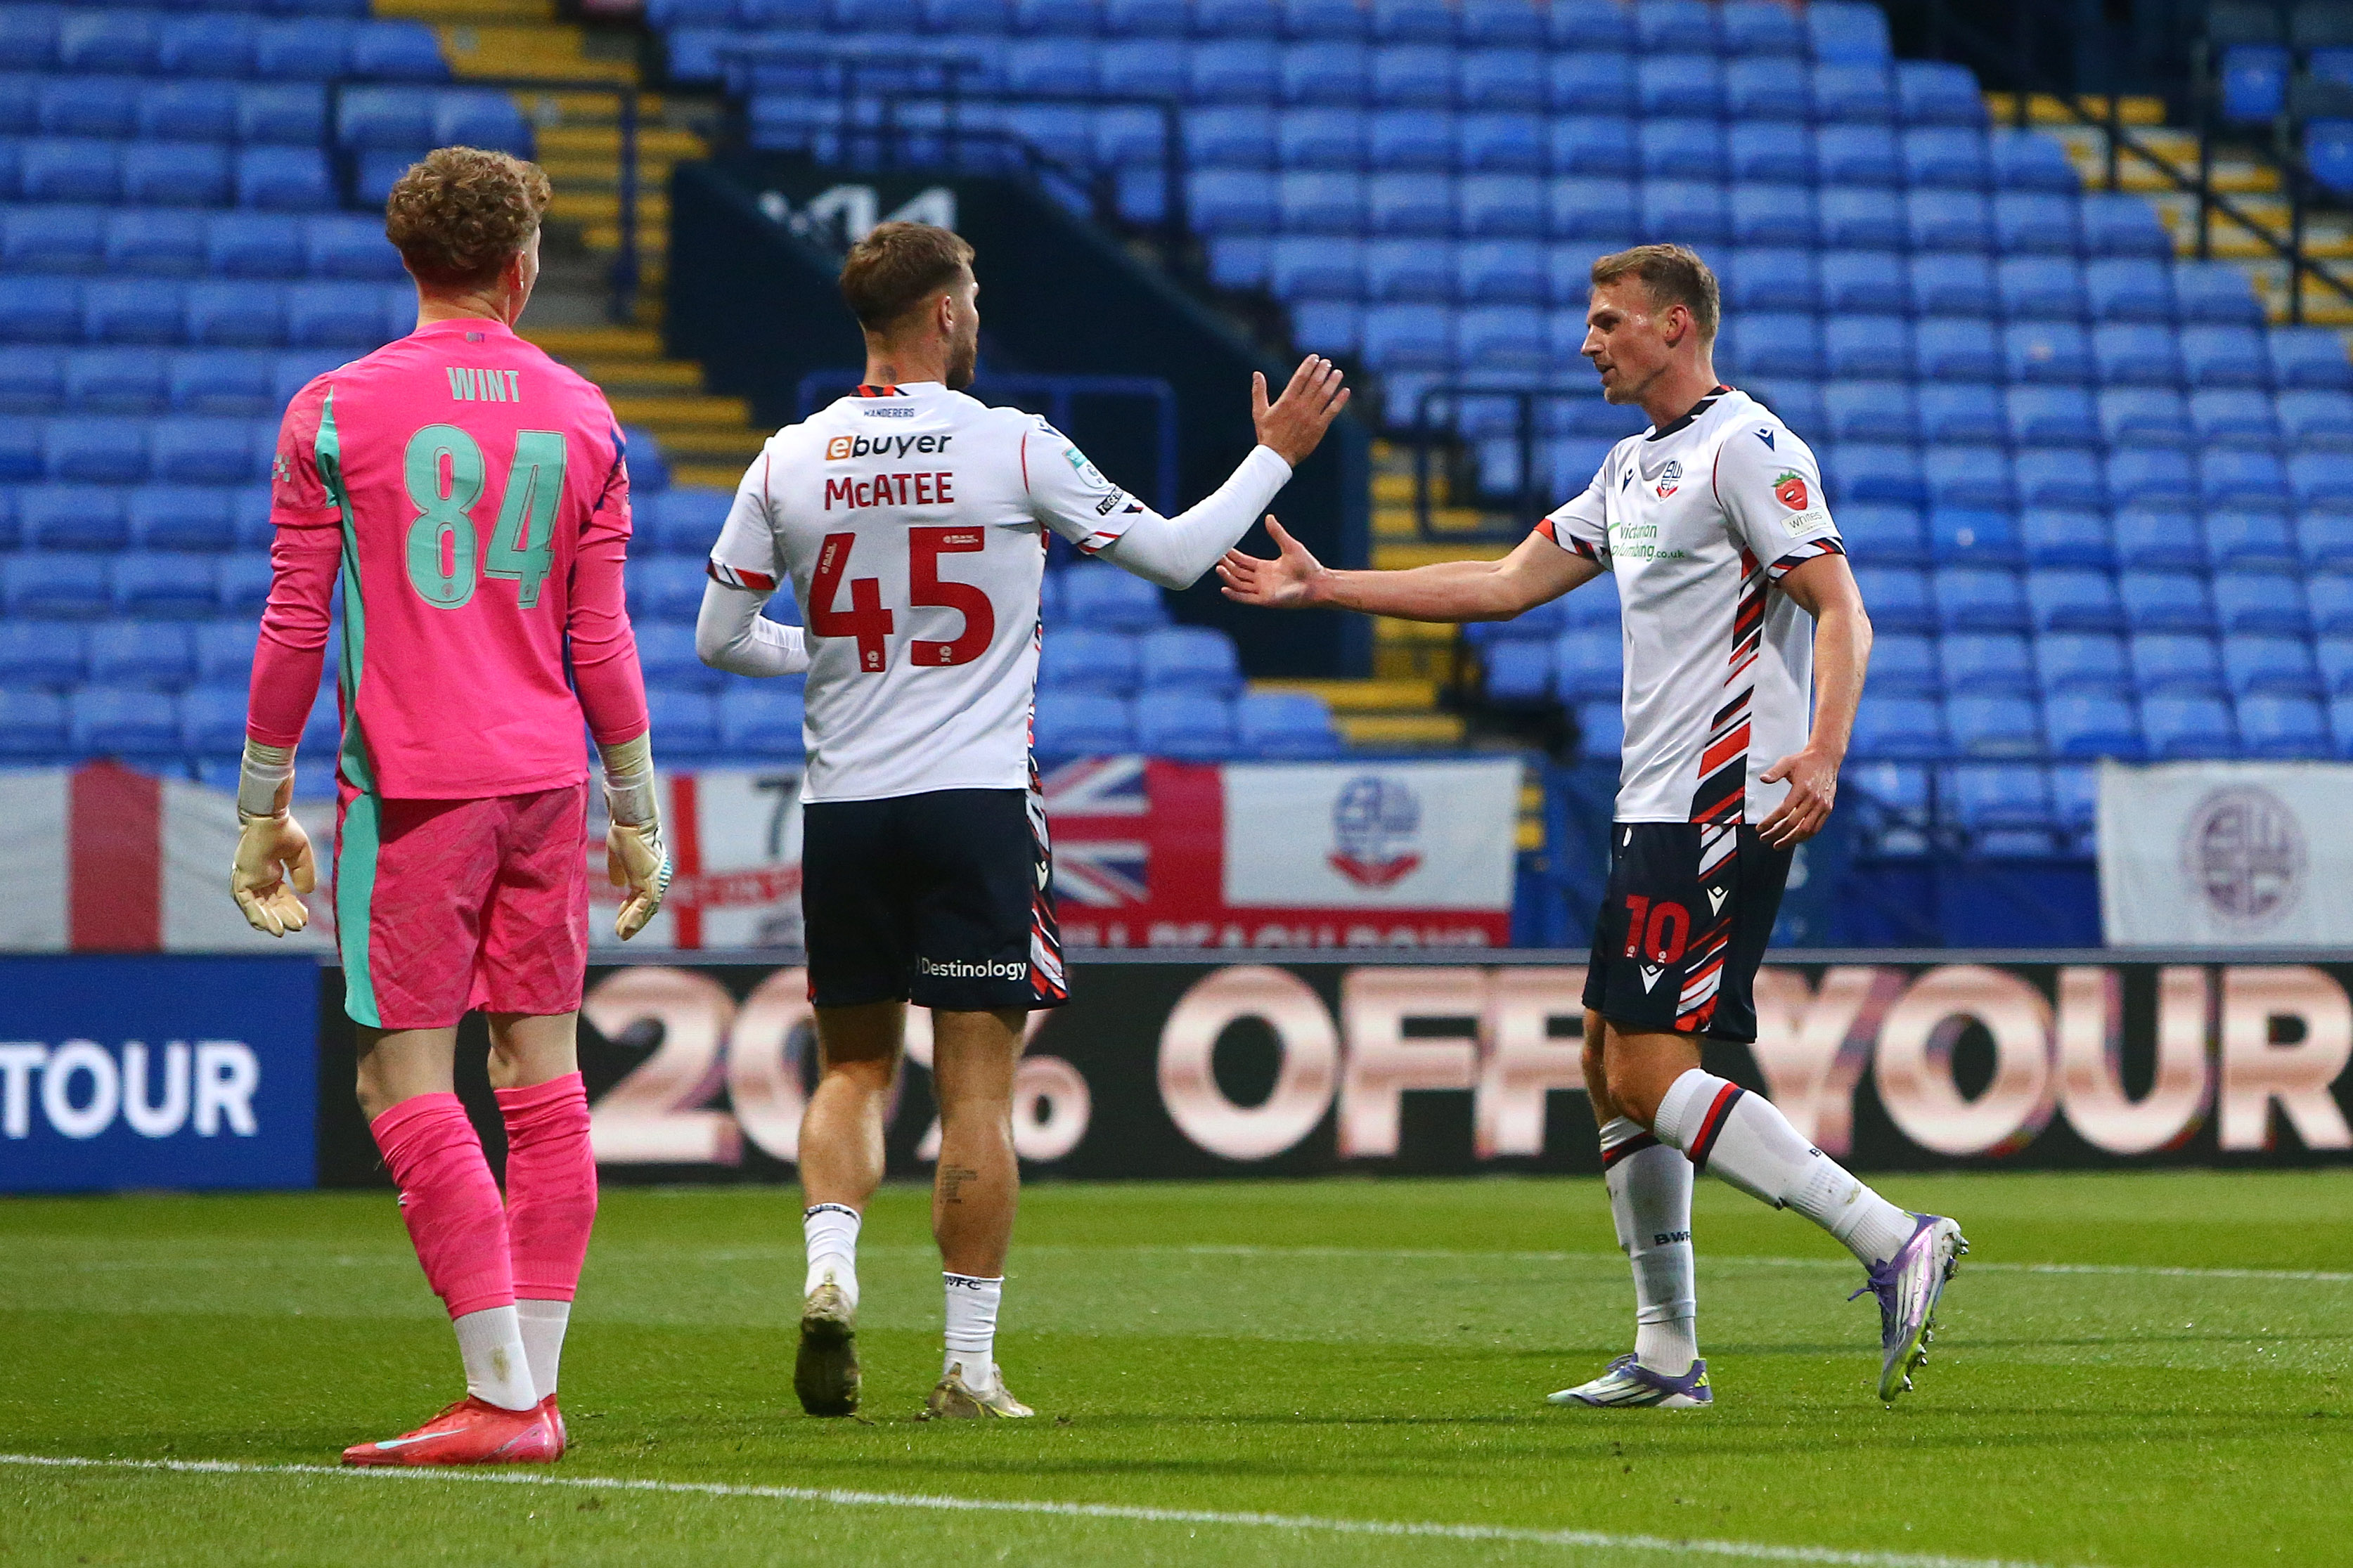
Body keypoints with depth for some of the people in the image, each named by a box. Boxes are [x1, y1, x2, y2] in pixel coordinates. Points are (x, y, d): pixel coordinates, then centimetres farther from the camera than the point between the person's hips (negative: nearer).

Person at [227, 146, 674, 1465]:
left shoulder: (335, 414, -3)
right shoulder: (580, 417, 6)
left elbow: (294, 628, -2)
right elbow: (603, 640, 7)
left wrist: (264, 809, 5)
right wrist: (638, 816, 13)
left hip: (411, 782, -4)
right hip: (544, 777, 4)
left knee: (408, 1083, -3)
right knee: (543, 1079, 9)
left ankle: (504, 1398, -9)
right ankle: (533, 1391, 10)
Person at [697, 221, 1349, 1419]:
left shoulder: (789, 463, 1)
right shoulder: (1015, 449, -6)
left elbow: (718, 639, 7)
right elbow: (1174, 555, 3)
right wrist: (1275, 456, 17)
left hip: (844, 808, 3)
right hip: (977, 803, -3)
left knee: (852, 1065, 16)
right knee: (976, 1086, 1)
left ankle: (830, 1267, -9)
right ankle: (969, 1364, -1)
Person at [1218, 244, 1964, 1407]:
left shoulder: (1746, 449, -10)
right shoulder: (1636, 465, 19)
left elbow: (1841, 613, -17)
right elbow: (1509, 584, 23)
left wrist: (1821, 754, -33)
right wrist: (1324, 586, 23)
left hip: (1724, 806, -10)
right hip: (1654, 807, 10)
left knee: (1652, 1076, -16)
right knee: (1611, 1067, 11)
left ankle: (1894, 1244, -19)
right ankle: (1666, 1356, 15)